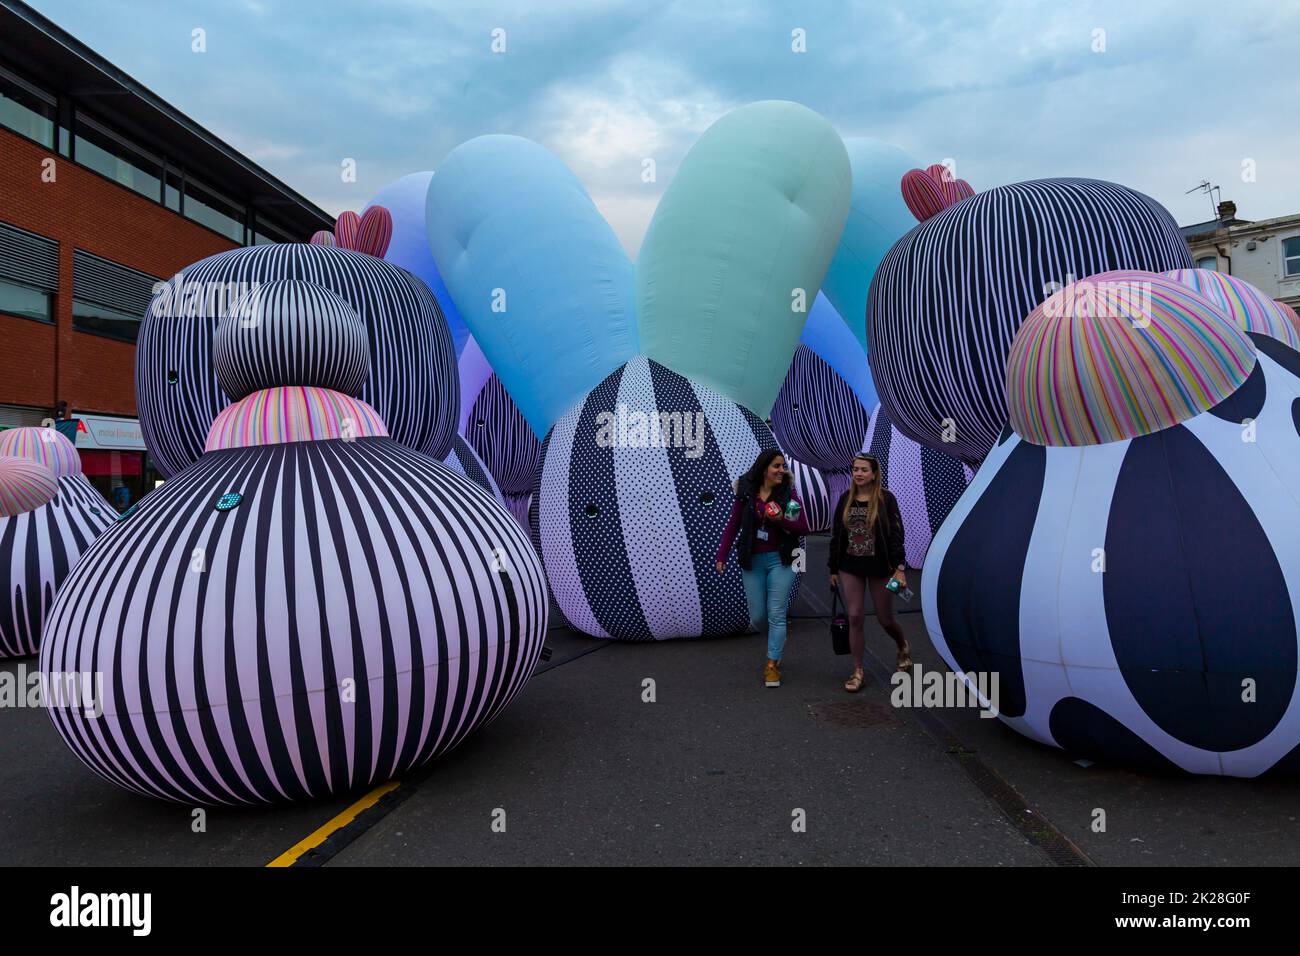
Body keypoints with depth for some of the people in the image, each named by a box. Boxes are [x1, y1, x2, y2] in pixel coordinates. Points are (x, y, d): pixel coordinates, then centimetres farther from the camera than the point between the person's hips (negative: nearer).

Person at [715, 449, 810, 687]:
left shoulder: (789, 494, -2)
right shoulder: (746, 494, 0)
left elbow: (804, 528, -2)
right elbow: (732, 526, 3)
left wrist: (782, 520, -19)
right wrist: (721, 556, -3)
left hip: (780, 560, -1)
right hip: (752, 561, 1)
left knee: (776, 614, -3)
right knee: (757, 617, 6)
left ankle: (772, 664, 7)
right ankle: (776, 640, 38)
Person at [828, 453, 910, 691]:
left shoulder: (886, 499, -7)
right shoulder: (845, 499, 4)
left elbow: (896, 535, -9)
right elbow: (836, 535, 8)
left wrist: (899, 568, -15)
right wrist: (833, 568, 8)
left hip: (879, 567, -3)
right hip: (851, 567, 3)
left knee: (885, 620, 8)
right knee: (855, 618, 0)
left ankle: (903, 647, 41)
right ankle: (857, 671, 10)